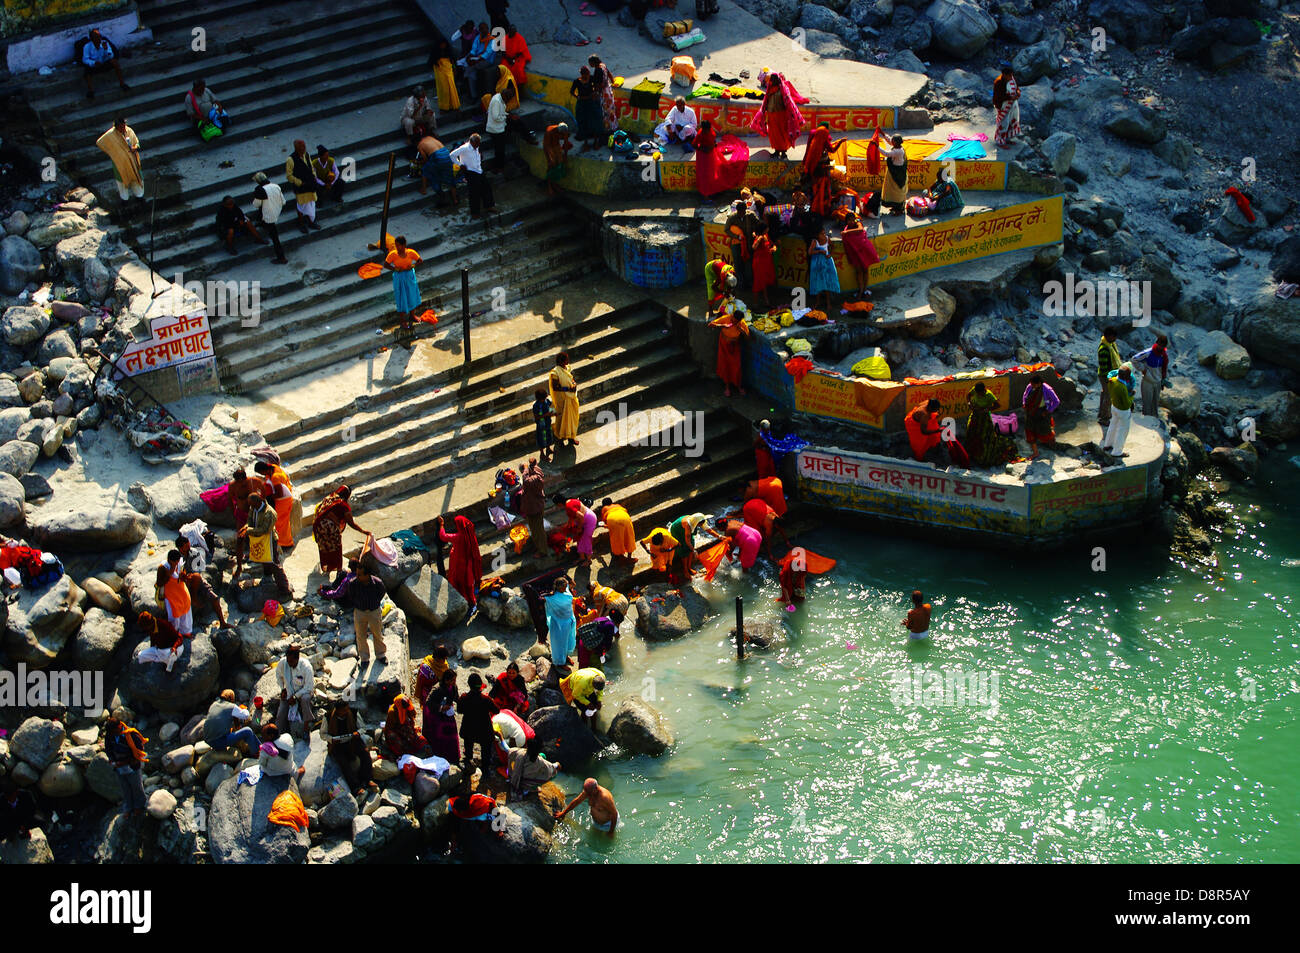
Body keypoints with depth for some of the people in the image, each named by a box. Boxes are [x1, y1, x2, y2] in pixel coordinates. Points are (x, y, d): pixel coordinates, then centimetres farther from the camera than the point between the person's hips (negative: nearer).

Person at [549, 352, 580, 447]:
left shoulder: (568, 368, 2)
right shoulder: (555, 372, -20)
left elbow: (573, 378, 15)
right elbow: (555, 387, -21)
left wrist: (574, 384, -9)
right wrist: (568, 389, -26)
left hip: (571, 397, 7)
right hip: (562, 398, -7)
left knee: (573, 416, 14)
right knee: (562, 417, 6)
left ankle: (571, 436, 29)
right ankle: (561, 437, 22)